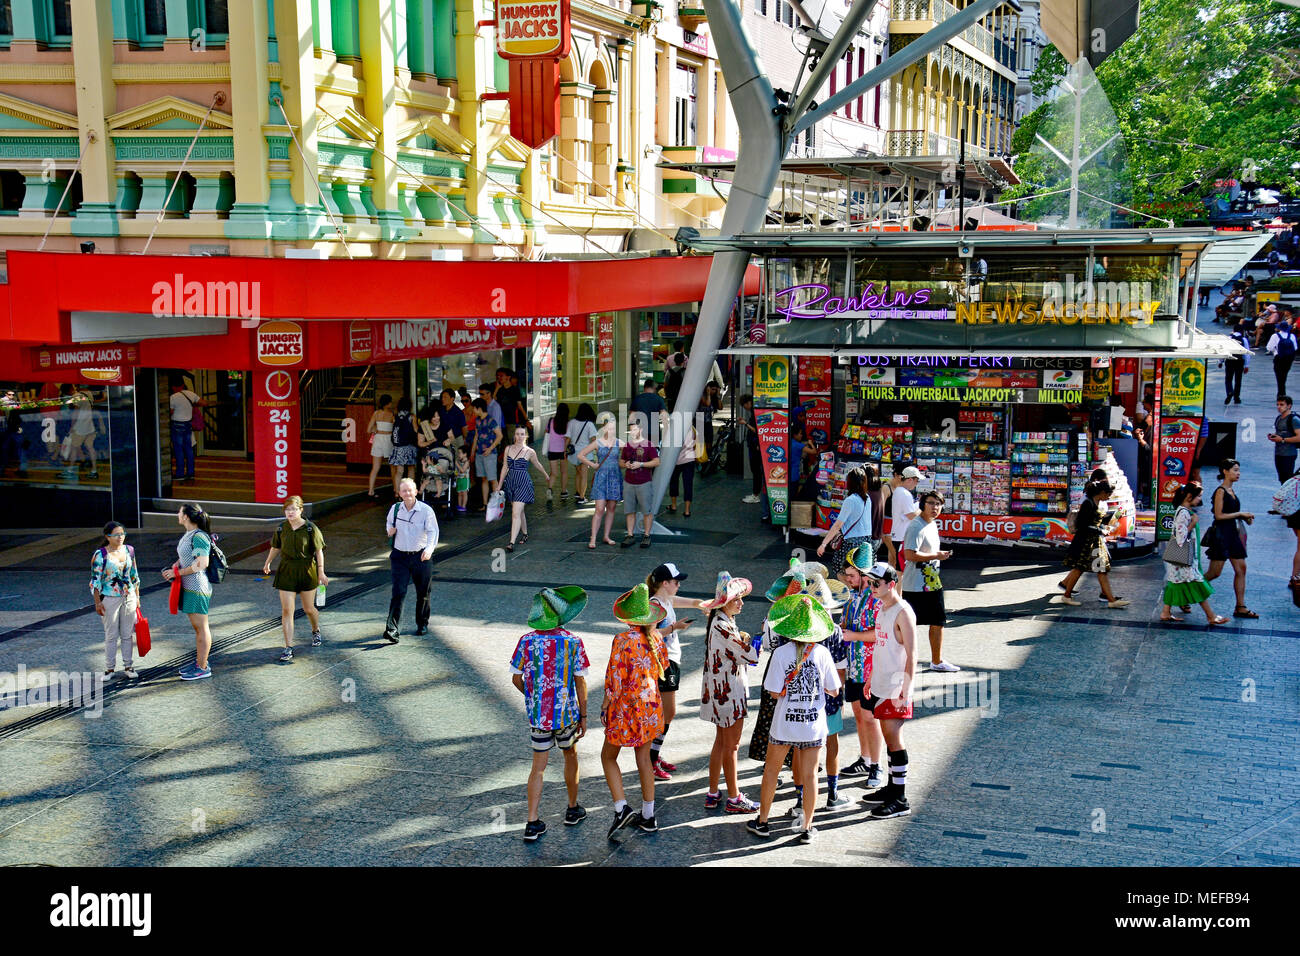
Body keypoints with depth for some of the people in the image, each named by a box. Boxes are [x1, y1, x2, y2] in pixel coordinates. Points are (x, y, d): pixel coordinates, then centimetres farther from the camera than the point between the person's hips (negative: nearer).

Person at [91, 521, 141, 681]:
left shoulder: (129, 550, 4)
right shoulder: (100, 554, -10)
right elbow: (95, 580, -8)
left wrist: (137, 596, 14)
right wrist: (98, 602, -10)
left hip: (129, 597, 4)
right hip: (110, 599, -4)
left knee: (128, 633, 9)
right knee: (111, 635, 3)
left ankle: (128, 666, 19)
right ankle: (110, 668, 13)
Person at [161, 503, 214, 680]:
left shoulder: (199, 537, -18)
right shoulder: (188, 535, 12)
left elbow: (201, 564, -23)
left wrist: (177, 573, -16)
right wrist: (172, 568, 3)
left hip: (197, 588, -10)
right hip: (188, 587, 10)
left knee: (201, 627, -2)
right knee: (196, 627, 17)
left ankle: (203, 668, 3)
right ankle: (199, 661, 27)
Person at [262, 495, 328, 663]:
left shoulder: (310, 528, -8)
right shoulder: (282, 528, 0)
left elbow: (319, 551, -5)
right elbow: (275, 547, 16)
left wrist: (321, 572, -9)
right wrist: (267, 563, 27)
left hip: (307, 571, -2)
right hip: (286, 572, 2)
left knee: (309, 609, 11)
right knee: (286, 610, -6)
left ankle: (316, 632, 43)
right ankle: (288, 648, -4)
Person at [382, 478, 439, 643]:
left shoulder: (426, 510, -9)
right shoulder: (395, 509, 2)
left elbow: (432, 531, -15)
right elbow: (389, 523, 22)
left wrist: (429, 549, -32)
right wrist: (390, 531, -1)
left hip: (420, 556, -1)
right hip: (399, 556, 1)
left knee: (422, 592, 12)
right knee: (398, 592, -11)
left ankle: (422, 624, 33)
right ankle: (391, 628, -17)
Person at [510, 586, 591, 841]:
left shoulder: (527, 641, -7)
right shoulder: (573, 642, -12)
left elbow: (516, 679, 0)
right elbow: (580, 682, -9)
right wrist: (583, 717, 0)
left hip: (537, 715, 1)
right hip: (567, 714, -1)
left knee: (538, 767, 8)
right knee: (571, 756, 22)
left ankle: (533, 823, 2)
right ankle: (573, 810, 36)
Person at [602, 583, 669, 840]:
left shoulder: (622, 640, -19)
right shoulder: (656, 637, -2)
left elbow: (615, 678, -18)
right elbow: (663, 665, 14)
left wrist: (605, 705, -6)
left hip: (626, 706, -6)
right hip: (650, 704, 6)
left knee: (608, 756, 10)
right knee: (644, 758, 15)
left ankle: (621, 807, -4)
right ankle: (648, 816, 19)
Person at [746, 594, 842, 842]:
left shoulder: (781, 653, -12)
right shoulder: (822, 653, -7)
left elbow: (775, 691, -11)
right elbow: (834, 691, -1)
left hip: (785, 723, -1)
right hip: (814, 724, 1)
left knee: (771, 769, 16)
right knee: (810, 775, 10)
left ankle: (762, 822, 24)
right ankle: (807, 828, 16)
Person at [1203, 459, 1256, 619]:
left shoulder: (1230, 491, 13)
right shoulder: (1220, 491, -13)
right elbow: (1219, 515, -18)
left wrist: (1245, 517, 6)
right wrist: (1240, 514, -14)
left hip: (1233, 533, 9)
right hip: (1221, 534, -9)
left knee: (1241, 569, 4)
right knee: (1214, 572, -5)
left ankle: (1241, 607, 7)